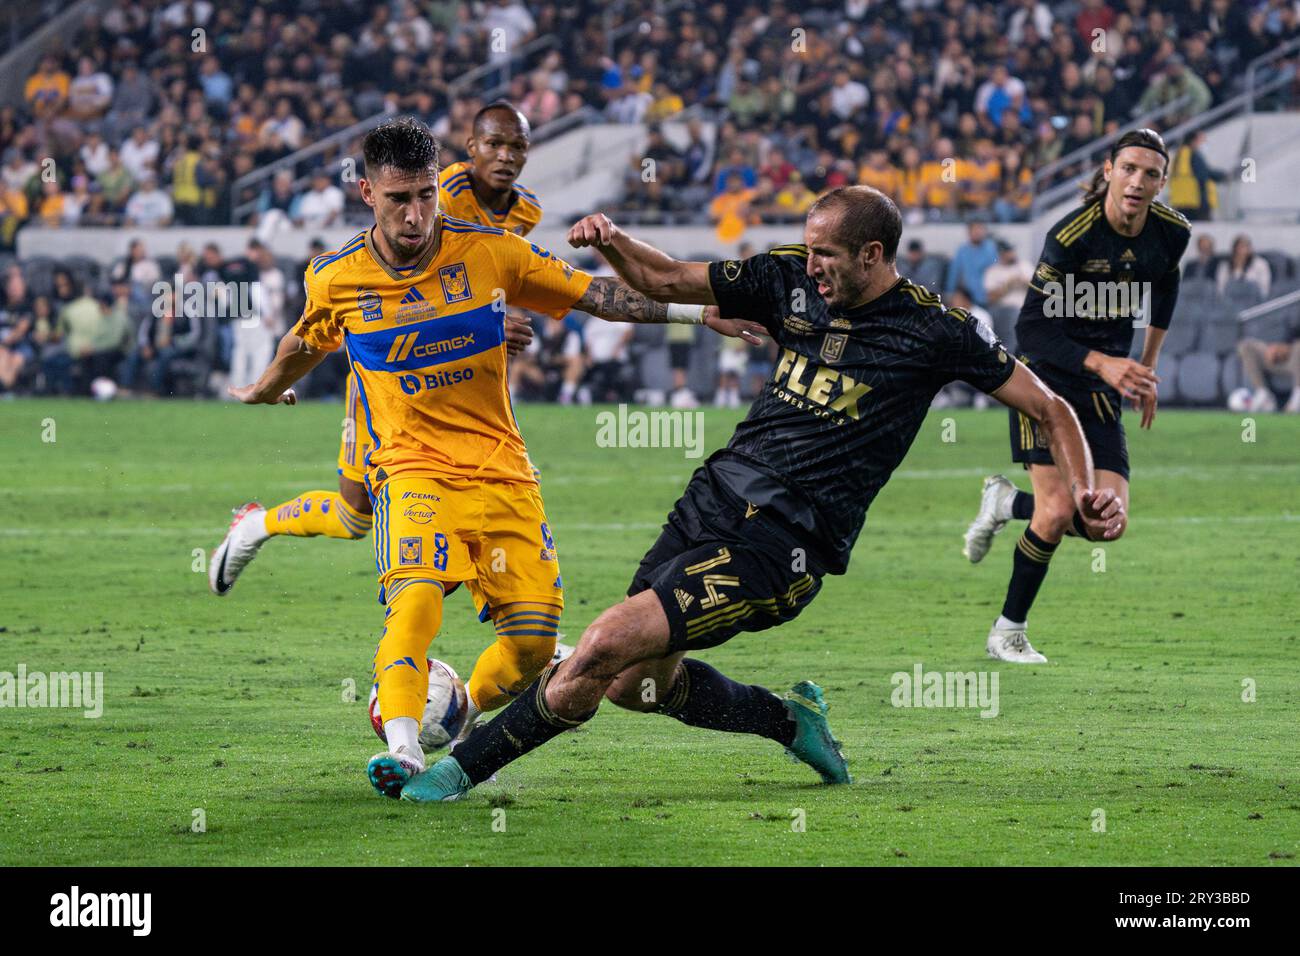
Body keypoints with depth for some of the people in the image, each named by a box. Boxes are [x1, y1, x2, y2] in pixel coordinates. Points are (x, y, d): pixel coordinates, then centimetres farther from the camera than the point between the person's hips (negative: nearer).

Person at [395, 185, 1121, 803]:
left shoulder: (933, 330, -6)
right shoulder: (790, 282, 7)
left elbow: (1048, 408, 3)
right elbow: (666, 281, 14)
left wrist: (1086, 490, -14)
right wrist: (612, 242, -7)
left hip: (783, 545, -7)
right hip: (715, 499, 7)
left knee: (610, 645, -19)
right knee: (633, 682, 11)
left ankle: (461, 770, -8)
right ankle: (792, 719, 32)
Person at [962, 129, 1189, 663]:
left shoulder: (1173, 232, -5)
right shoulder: (1072, 236, -22)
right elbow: (1030, 329, -22)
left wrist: (1147, 368, 21)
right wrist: (1103, 363, -33)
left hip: (1101, 394, 5)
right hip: (1046, 378, -5)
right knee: (1058, 511, -16)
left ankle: (1008, 503, 21)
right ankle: (1007, 632, 4)